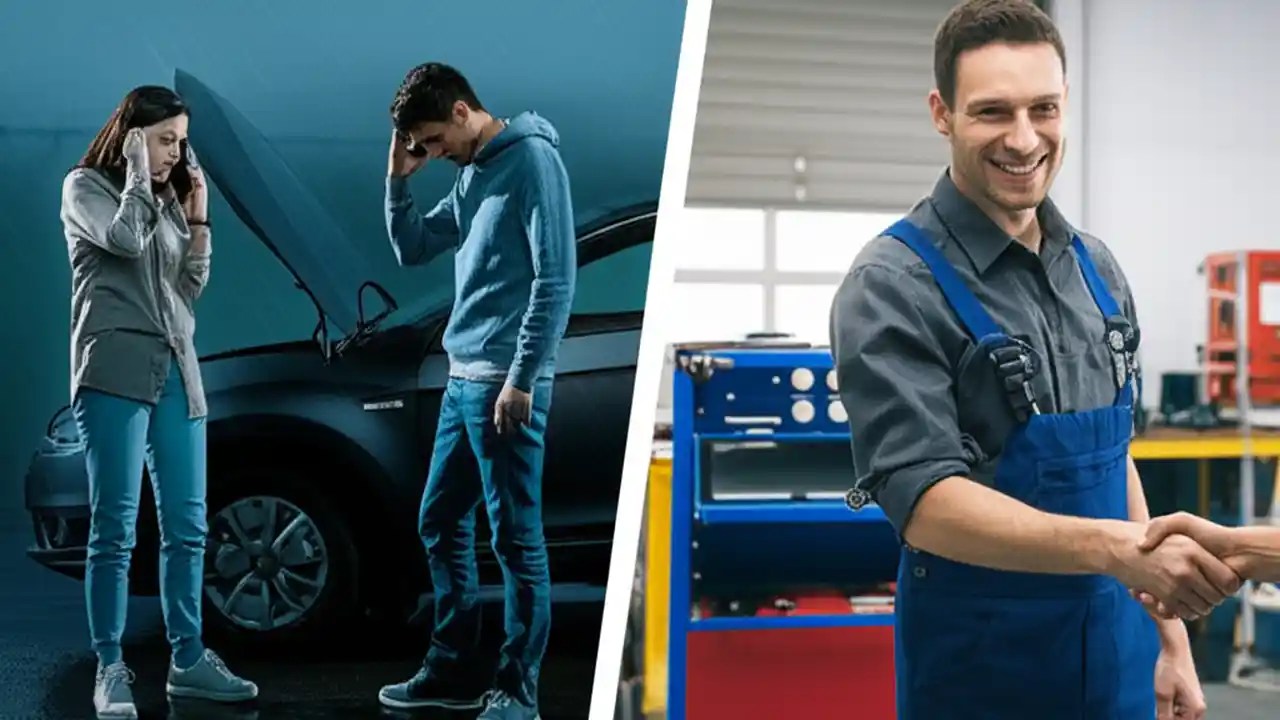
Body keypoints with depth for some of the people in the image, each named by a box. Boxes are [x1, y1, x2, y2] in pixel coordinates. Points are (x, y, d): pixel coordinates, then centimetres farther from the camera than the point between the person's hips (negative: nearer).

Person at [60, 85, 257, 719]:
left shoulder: (165, 199, 21)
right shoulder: (85, 187, 5)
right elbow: (125, 239, -14)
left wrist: (197, 215, 9)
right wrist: (137, 173, -2)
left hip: (177, 372, 6)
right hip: (115, 372, -6)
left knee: (186, 526, 5)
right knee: (114, 527, -7)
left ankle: (187, 660, 11)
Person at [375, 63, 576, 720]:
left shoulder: (532, 159, -10)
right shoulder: (471, 173, 16)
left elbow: (556, 279, -16)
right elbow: (411, 249, 23)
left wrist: (521, 379, -18)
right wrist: (398, 176, 9)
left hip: (506, 385, -9)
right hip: (462, 381, 10)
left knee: (516, 537, -4)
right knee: (440, 524, 14)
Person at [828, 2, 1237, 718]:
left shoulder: (1097, 269, 5)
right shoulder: (894, 288, -15)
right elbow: (923, 502, -22)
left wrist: (1169, 639, 12)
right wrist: (1120, 548, -33)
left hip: (1118, 659, 5)